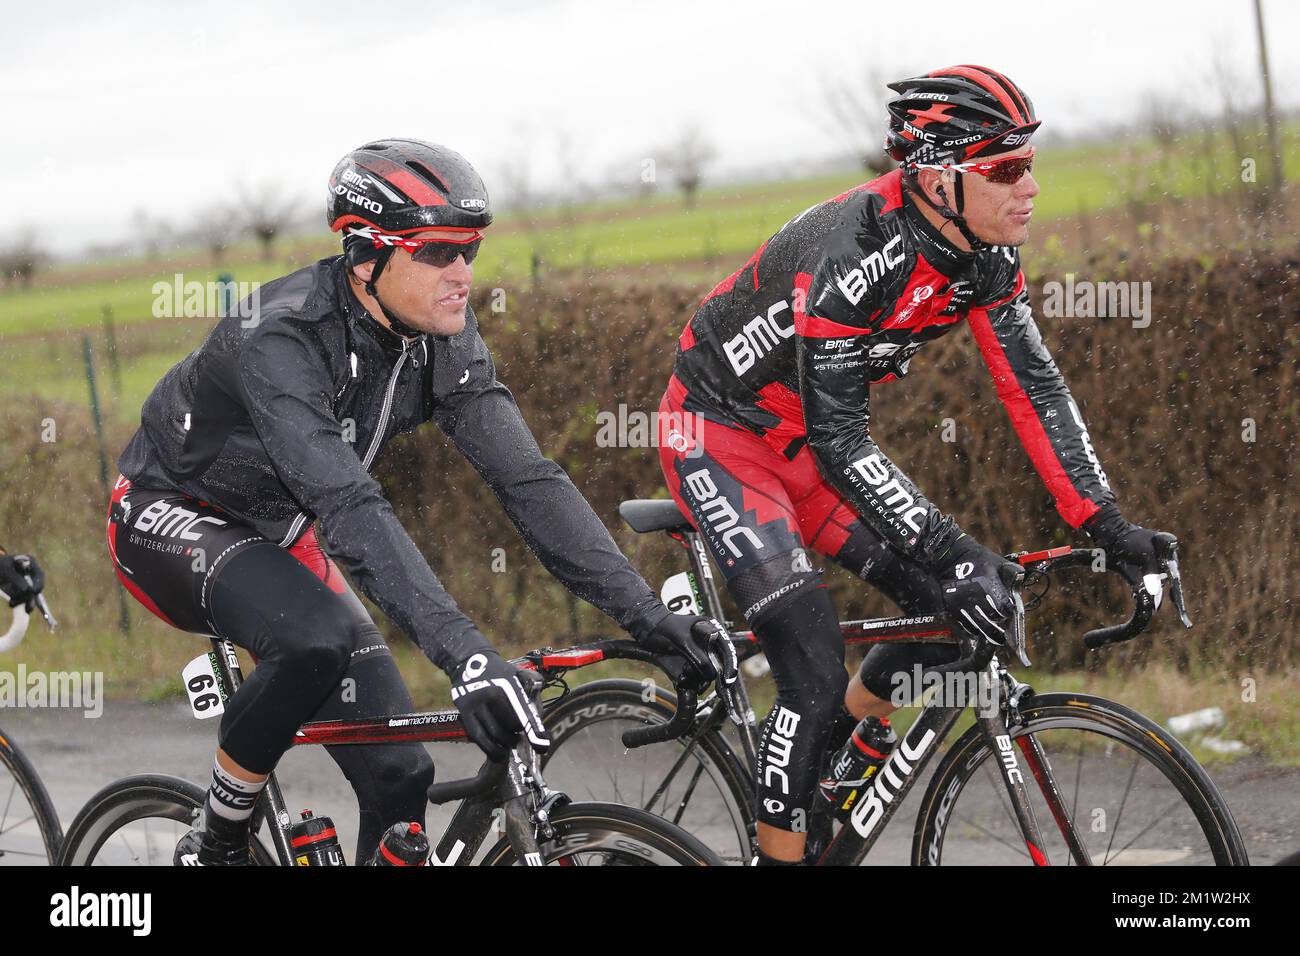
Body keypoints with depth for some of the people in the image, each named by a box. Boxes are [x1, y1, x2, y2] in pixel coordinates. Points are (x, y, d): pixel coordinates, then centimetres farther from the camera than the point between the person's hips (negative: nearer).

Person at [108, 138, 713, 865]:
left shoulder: (442, 340, -14)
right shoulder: (283, 340, -35)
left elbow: (525, 477, -16)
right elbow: (350, 507, -46)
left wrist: (642, 611, -26)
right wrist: (465, 654, -55)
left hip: (272, 533, 7)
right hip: (170, 518, -7)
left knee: (398, 774, -6)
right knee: (318, 639, -36)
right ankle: (218, 847, -14)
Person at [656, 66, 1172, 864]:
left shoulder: (986, 256, -9)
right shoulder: (851, 256, -33)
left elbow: (1034, 386, -5)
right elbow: (838, 439, -32)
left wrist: (1106, 524, -12)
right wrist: (950, 550, -35)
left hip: (800, 443, 8)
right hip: (717, 433, -8)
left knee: (949, 609, 0)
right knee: (816, 665, -20)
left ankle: (819, 758, 19)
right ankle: (780, 849, -8)